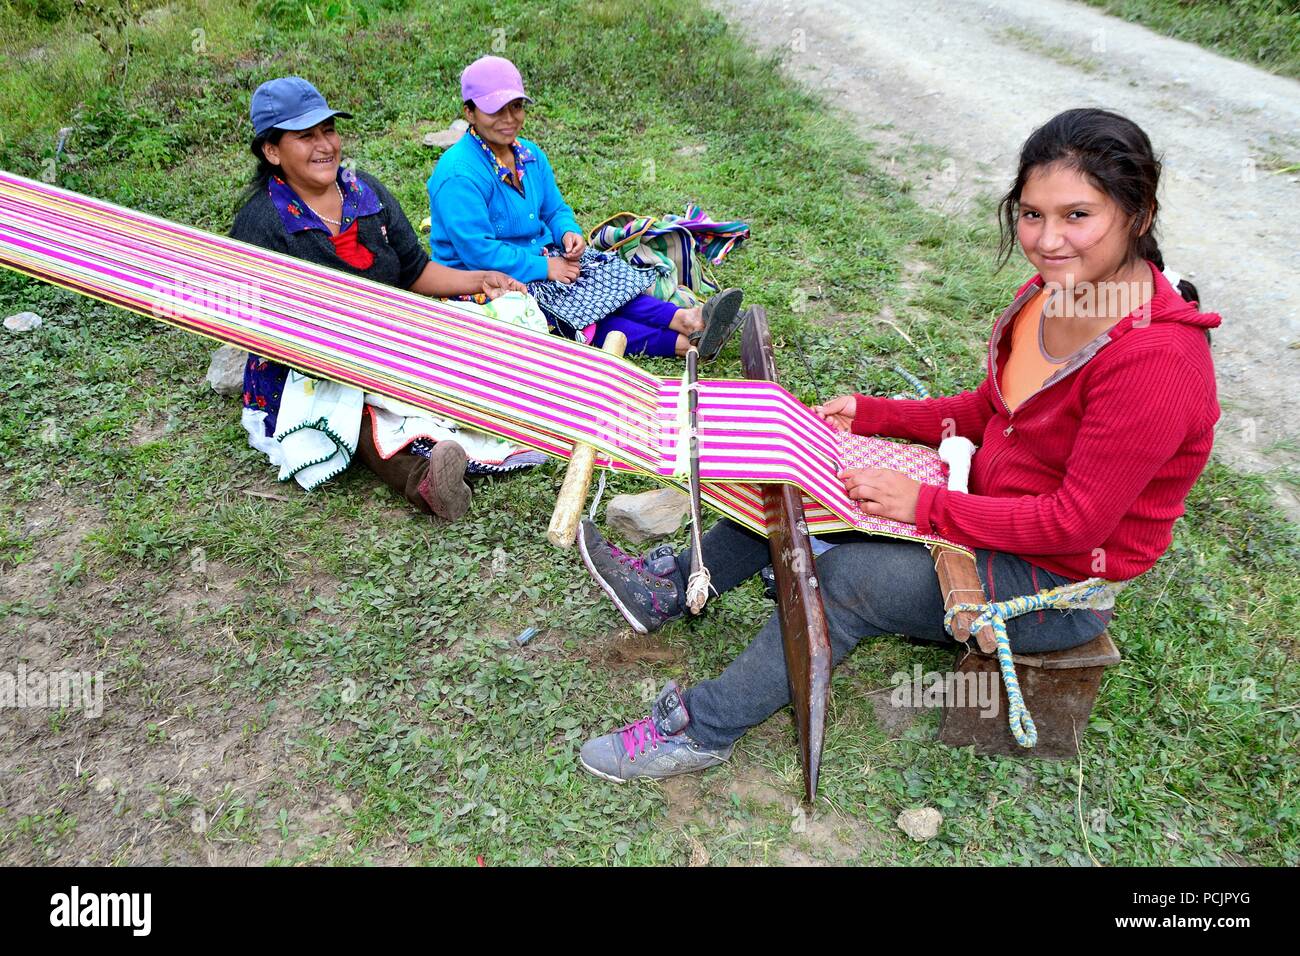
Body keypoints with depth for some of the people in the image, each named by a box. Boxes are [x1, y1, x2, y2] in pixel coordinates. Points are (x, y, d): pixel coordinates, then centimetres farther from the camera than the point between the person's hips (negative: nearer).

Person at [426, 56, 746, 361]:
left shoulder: (531, 155, 8)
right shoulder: (459, 175, -20)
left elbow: (555, 210, 16)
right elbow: (477, 249, -25)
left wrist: (569, 233, -9)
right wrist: (544, 267, -22)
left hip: (541, 256, 8)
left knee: (606, 275, -17)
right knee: (575, 306, -27)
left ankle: (685, 318, -34)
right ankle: (682, 343, -37)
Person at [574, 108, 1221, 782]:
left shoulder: (1155, 360, -30)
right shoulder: (1053, 291, -3)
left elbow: (1078, 522, -27)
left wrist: (924, 504, -26)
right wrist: (872, 415, 1)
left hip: (1064, 584, -8)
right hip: (993, 504, 8)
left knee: (849, 578, -23)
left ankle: (703, 728, -4)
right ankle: (671, 586, 14)